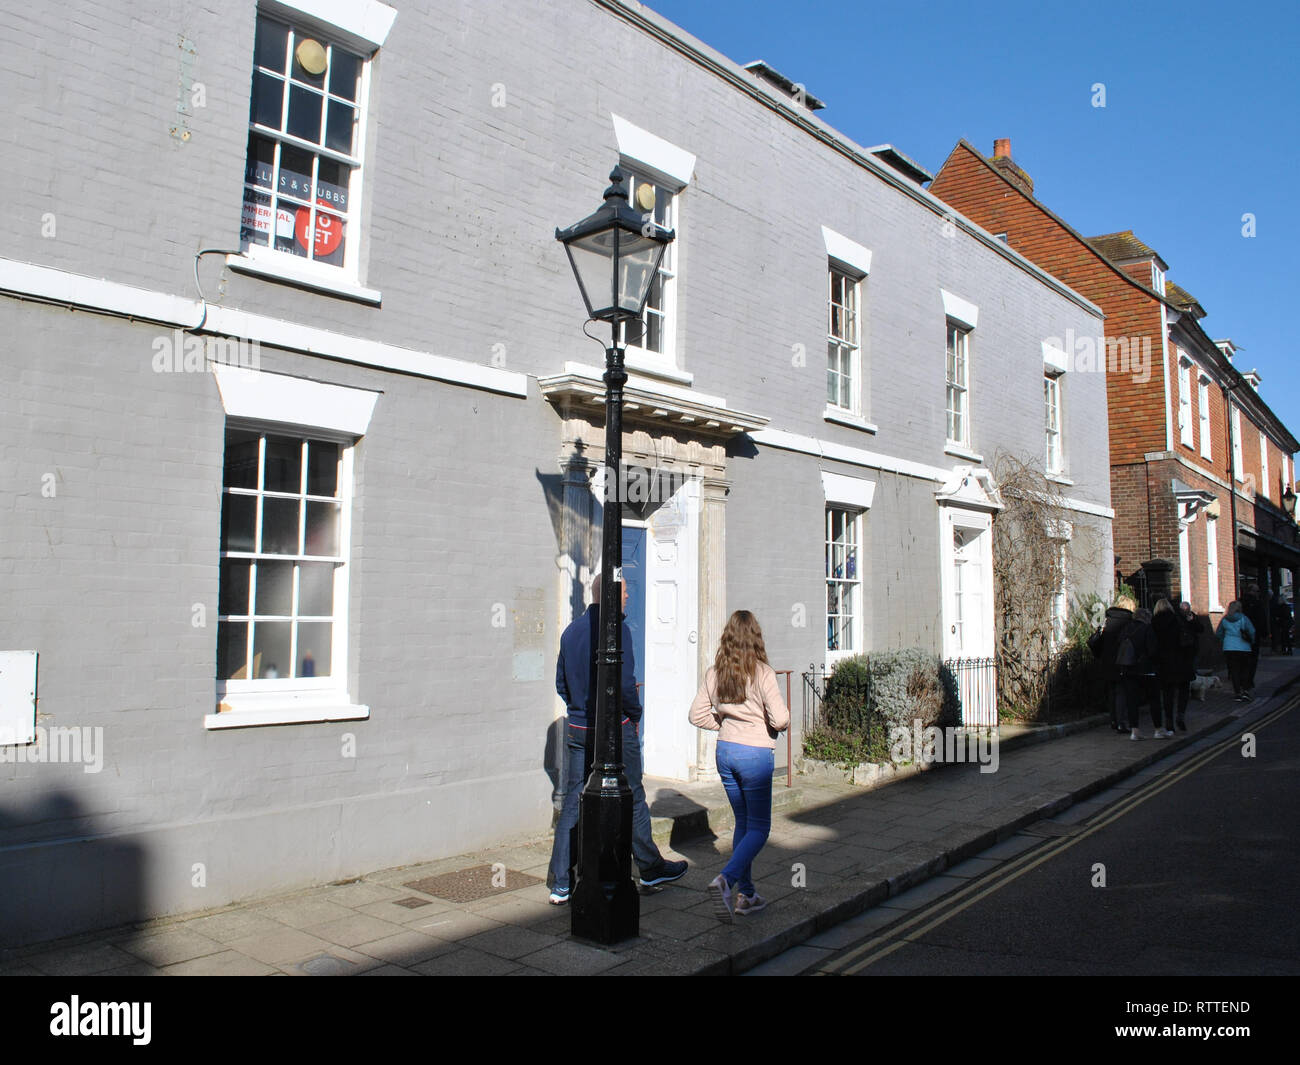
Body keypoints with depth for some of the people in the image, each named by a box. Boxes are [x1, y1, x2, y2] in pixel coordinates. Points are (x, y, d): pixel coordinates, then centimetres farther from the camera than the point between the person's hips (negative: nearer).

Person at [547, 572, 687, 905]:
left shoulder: (571, 631, 6)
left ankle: (561, 883, 8)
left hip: (578, 730, 6)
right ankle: (650, 868, 25)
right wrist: (635, 714, -3)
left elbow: (561, 683, 11)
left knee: (572, 803, 8)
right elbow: (625, 682, -19)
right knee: (632, 798, 10)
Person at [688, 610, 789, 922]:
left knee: (743, 823, 18)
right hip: (756, 753, -5)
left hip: (725, 752, 5)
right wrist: (770, 725, 4)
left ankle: (746, 895, 22)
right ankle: (726, 880, -16)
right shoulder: (763, 673, -14)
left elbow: (697, 715, 3)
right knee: (759, 827, 5)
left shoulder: (714, 673, 0)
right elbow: (781, 720, -17)